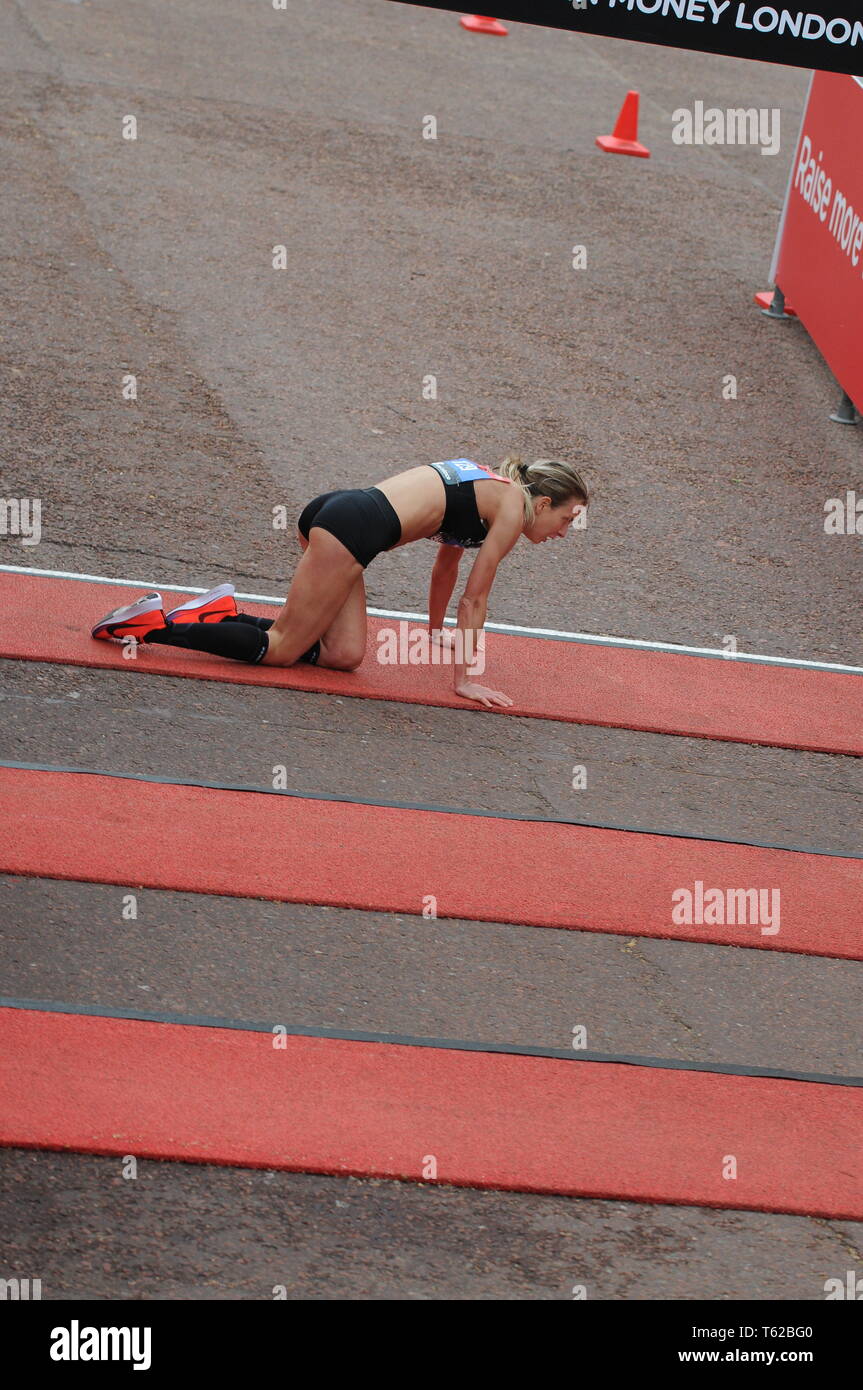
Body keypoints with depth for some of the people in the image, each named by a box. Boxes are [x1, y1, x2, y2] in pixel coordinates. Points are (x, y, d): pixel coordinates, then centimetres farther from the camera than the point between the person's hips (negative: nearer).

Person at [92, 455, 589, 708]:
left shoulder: (486, 485, 27)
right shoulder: (512, 506, 0)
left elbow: (447, 563, 40)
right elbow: (475, 597, -1)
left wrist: (437, 629, 52)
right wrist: (464, 678, 3)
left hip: (333, 512, 9)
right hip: (354, 527, -9)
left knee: (344, 655, 5)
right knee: (278, 650, -5)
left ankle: (226, 613, 5)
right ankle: (156, 622, -10)